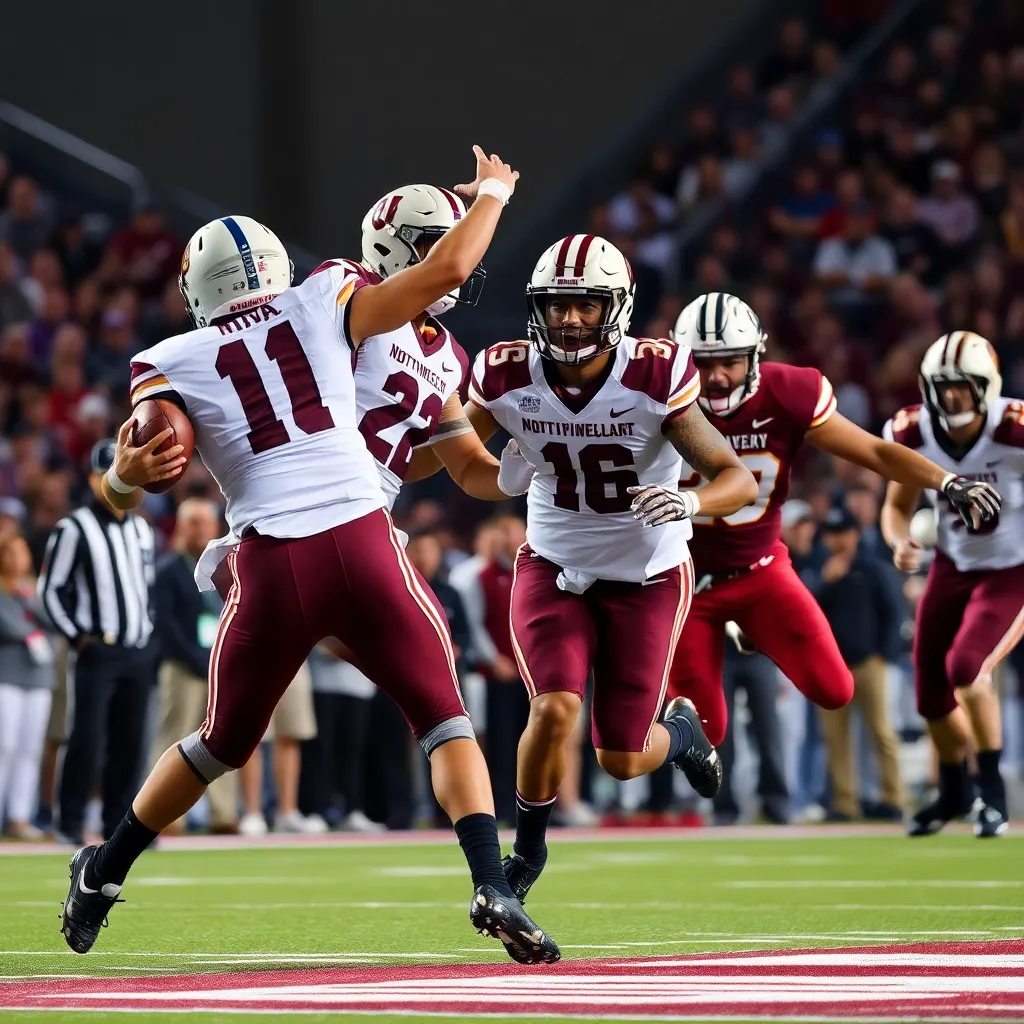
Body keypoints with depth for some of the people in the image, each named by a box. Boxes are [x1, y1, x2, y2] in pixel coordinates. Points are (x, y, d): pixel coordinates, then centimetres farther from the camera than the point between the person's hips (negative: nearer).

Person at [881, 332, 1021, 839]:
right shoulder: (914, 435, -14)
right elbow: (898, 506, 2)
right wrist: (900, 542, -20)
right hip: (953, 567, 5)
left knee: (965, 666, -25)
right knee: (931, 693, 8)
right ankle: (954, 789, 37)